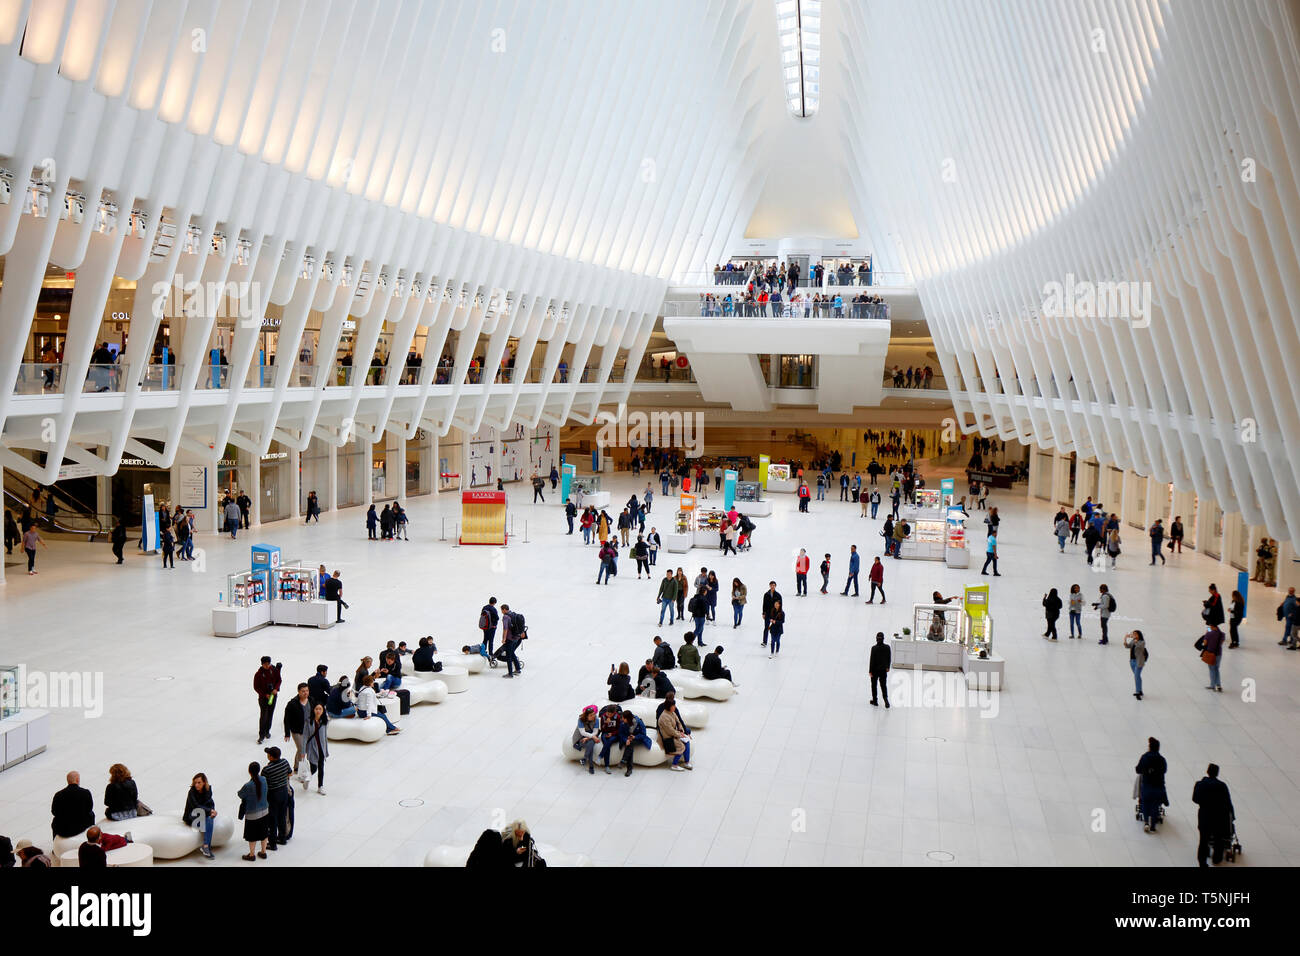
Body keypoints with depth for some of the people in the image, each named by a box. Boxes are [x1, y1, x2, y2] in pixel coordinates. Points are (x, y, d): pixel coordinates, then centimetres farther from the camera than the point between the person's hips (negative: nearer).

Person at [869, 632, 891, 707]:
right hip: (883, 670, 3)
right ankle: (886, 699, -9)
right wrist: (887, 667, 19)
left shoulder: (874, 648, -18)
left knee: (874, 685, 14)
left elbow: (872, 660, -14)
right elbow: (889, 658, 4)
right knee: (884, 685, 10)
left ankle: (875, 701, 22)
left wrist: (870, 671, -8)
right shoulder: (887, 647, -7)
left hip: (875, 670, -3)